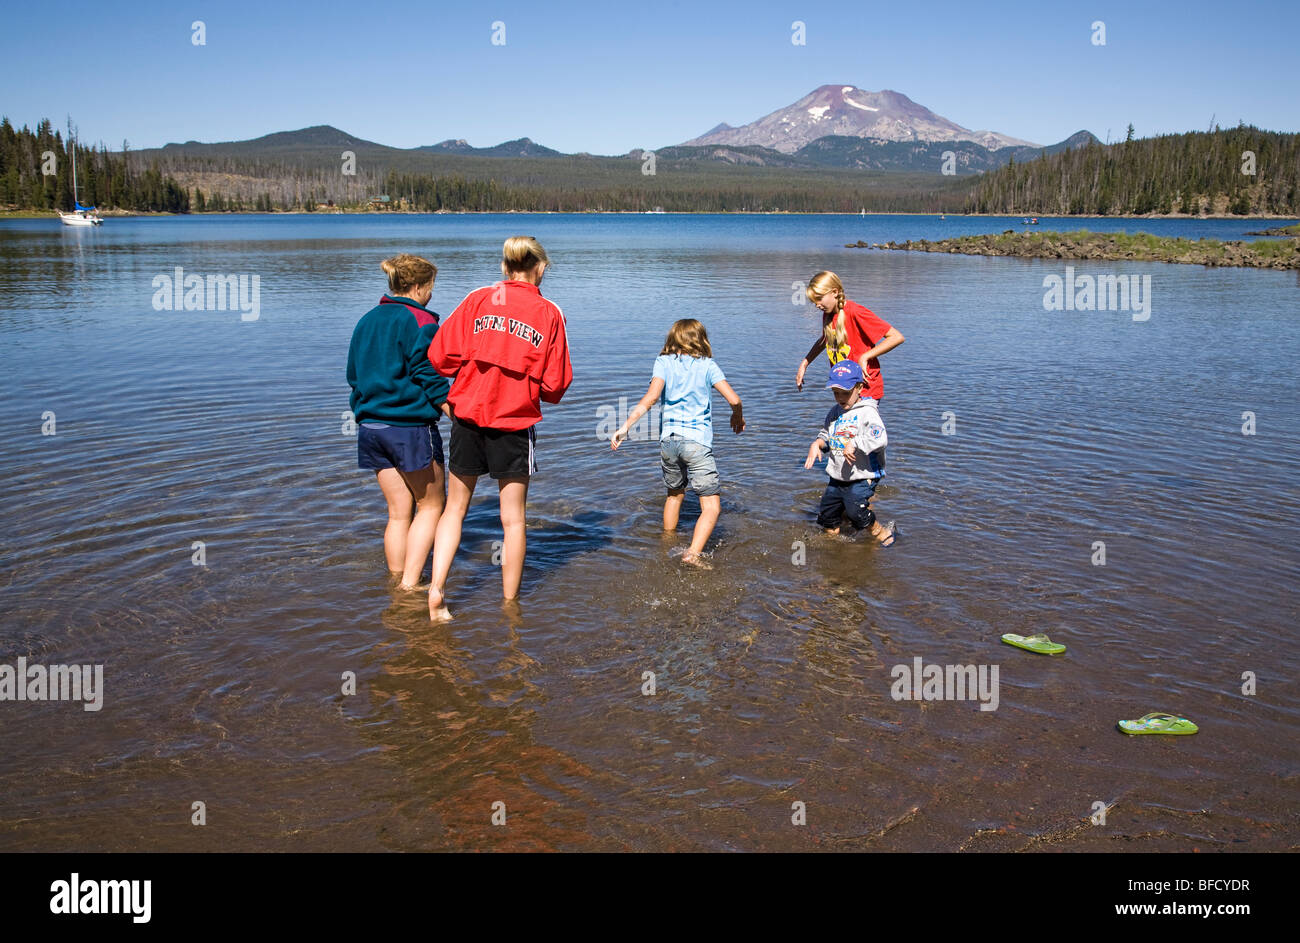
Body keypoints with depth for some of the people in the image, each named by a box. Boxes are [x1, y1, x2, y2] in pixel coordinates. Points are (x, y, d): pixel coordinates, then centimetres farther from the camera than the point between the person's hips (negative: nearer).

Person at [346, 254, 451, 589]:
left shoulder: (366, 321, 14)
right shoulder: (420, 321, -9)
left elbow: (354, 375, 19)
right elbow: (428, 376, -15)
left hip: (371, 424, 7)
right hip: (411, 426, -7)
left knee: (398, 512, 13)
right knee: (429, 506, 6)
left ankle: (398, 584, 16)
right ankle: (410, 585, -3)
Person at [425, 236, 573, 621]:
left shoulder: (478, 299, 1)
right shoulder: (549, 313, -2)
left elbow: (440, 355, -4)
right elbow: (555, 383, -3)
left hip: (468, 416, 2)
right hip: (516, 421, -1)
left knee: (455, 508, 15)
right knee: (513, 519, 10)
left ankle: (436, 590, 4)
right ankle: (509, 604, 18)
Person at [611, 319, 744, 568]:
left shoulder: (663, 362, 7)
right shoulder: (707, 365, 5)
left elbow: (651, 397, -9)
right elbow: (733, 399, -1)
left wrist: (625, 426, -10)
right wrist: (738, 417, 21)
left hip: (668, 438, 4)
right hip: (697, 440, -4)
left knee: (674, 493, 27)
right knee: (712, 506, -5)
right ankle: (693, 553, -23)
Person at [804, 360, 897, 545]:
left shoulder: (867, 412, -15)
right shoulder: (835, 412, 9)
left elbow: (880, 439, -29)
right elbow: (826, 435, 22)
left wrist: (854, 444, -31)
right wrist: (817, 443, 1)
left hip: (862, 476, -7)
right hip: (836, 476, 8)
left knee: (855, 512, -20)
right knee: (827, 515, 13)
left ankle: (882, 532, 4)